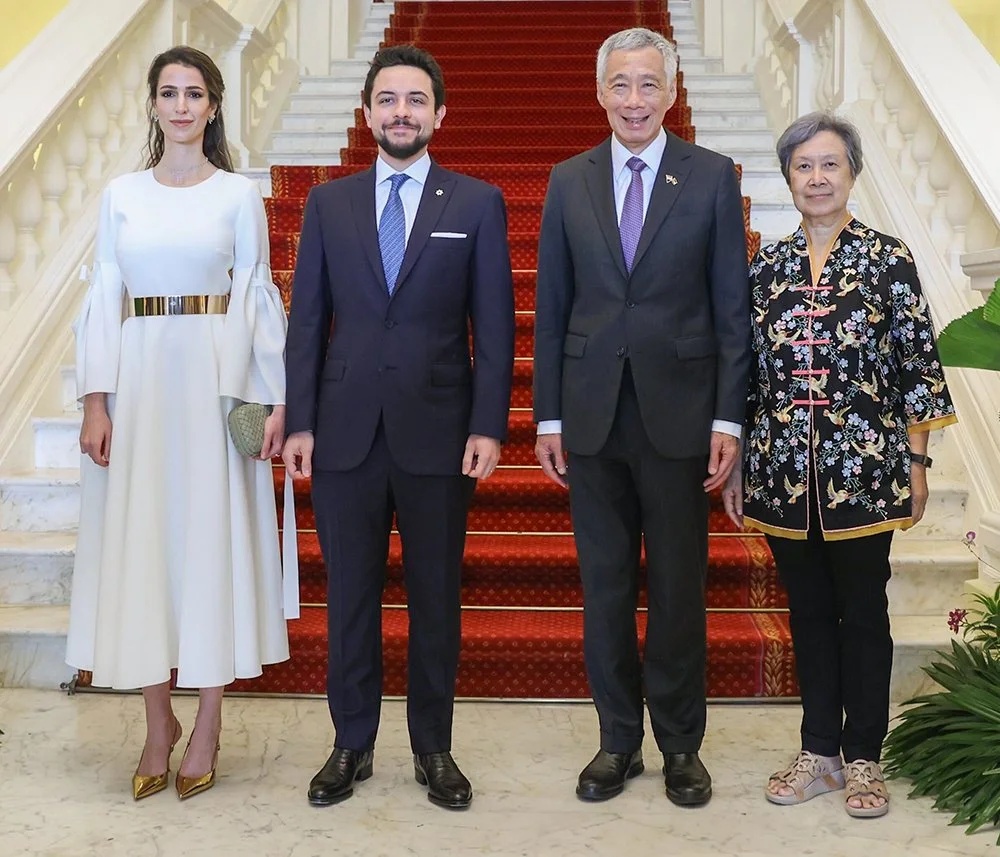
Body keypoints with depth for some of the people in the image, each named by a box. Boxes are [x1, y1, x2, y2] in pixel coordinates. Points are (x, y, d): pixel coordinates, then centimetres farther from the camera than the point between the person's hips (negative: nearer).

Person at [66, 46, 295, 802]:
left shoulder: (239, 195, 4)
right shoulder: (121, 195, 9)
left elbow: (258, 297, 2)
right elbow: (104, 299, 6)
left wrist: (277, 398, -6)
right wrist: (96, 399, -4)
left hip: (216, 378, -2)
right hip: (138, 378, 2)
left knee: (214, 540, 2)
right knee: (138, 543, 4)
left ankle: (207, 729, 15)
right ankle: (158, 724, 19)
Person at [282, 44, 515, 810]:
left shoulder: (477, 203, 3)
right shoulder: (329, 203, 8)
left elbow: (494, 324, -1)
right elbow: (307, 320, 6)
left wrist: (489, 425, -8)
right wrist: (300, 422, 0)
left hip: (438, 432, -1)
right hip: (345, 432, 2)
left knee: (436, 598, 9)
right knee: (350, 596, 10)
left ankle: (433, 748, 24)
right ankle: (352, 744, 25)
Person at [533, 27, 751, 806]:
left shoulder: (712, 177, 1)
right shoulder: (569, 181, 7)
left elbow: (732, 305, 0)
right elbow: (551, 309, 7)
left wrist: (728, 418, -6)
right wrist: (548, 416, 3)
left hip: (677, 411, -2)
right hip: (592, 414, 2)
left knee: (679, 587, 7)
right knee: (605, 588, 10)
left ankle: (681, 746, 24)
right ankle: (618, 740, 25)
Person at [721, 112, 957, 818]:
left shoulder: (889, 260, -2)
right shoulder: (766, 267, 6)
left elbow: (917, 366, -2)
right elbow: (747, 372, 9)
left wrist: (916, 465, -4)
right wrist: (736, 465, 8)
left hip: (864, 470, -3)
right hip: (784, 472, 3)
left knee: (863, 613, 8)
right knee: (809, 612, 13)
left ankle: (863, 758, 23)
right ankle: (820, 752, 26)